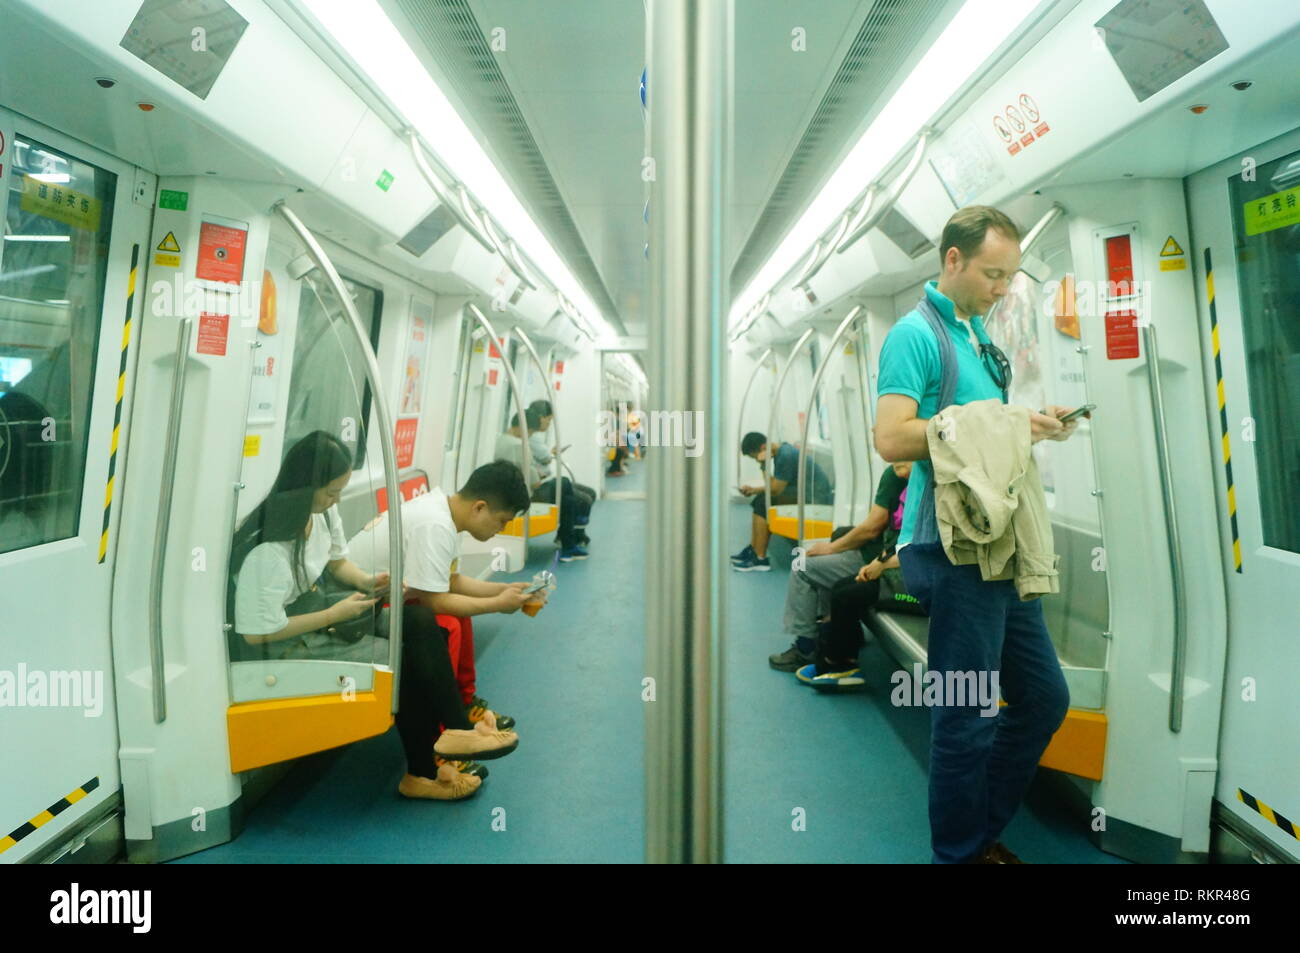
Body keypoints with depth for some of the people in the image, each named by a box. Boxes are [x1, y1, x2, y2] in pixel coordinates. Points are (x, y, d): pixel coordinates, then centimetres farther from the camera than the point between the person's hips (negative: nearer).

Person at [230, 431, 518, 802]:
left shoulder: (322, 510, -6)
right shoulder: (268, 550, -30)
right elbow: (256, 633, -25)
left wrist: (366, 581, -9)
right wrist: (335, 614, -20)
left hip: (317, 610, 8)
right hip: (284, 643, -8)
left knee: (419, 620, -12)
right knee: (405, 659, -18)